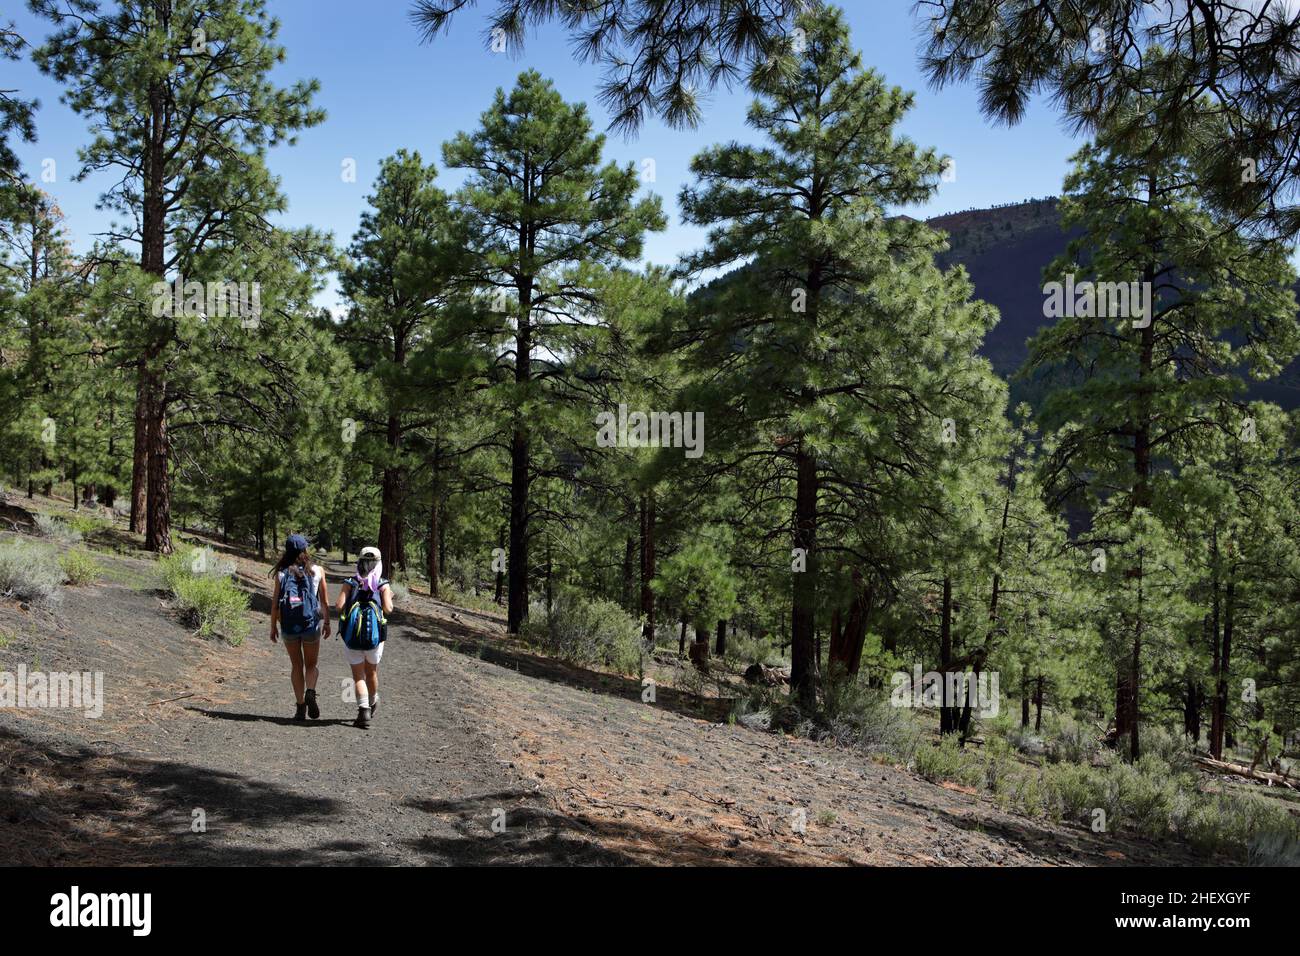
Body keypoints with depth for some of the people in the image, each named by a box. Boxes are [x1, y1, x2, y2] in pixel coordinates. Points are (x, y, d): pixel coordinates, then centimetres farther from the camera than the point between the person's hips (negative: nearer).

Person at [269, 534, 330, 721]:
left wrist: (273, 627, 8)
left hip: (289, 626, 0)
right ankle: (310, 693, -13)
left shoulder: (281, 573, 0)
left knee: (296, 666, 15)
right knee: (311, 665, 15)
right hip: (311, 623, 0)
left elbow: (275, 603, -2)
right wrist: (327, 623, 15)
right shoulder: (317, 570, 0)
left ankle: (300, 706, 9)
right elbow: (325, 602, 3)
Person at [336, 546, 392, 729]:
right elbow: (388, 609, -9)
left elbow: (340, 606, -8)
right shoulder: (383, 585, 0)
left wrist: (349, 608, 14)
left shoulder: (349, 583, 3)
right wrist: (389, 599, 12)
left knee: (359, 676, 6)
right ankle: (372, 704, 43)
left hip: (352, 636, 0)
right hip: (375, 636, 1)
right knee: (371, 672, 23)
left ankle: (364, 710, -12)